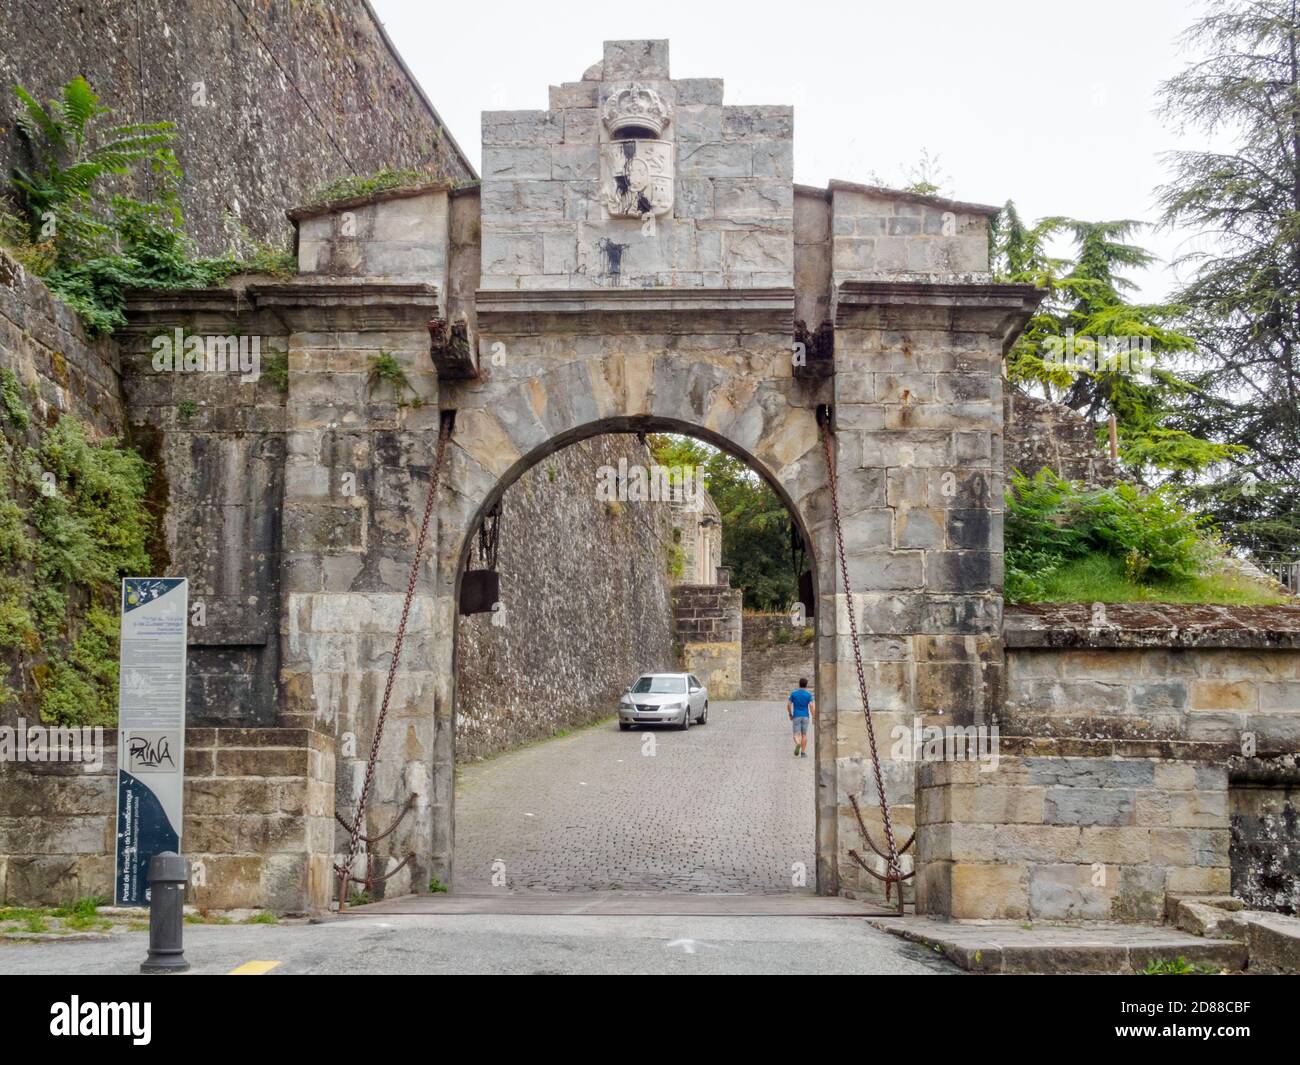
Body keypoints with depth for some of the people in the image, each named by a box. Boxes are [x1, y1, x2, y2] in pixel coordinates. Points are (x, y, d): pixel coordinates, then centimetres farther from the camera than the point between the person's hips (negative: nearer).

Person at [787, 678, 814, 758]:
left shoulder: (793, 693, 1)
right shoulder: (808, 694, -3)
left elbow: (788, 705, -1)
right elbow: (811, 706, -13)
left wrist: (790, 715, 12)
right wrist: (814, 717, -7)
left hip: (796, 716, 0)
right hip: (805, 716, 0)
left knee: (797, 734, 0)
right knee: (804, 735, 11)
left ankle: (797, 744, -32)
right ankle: (803, 753, 9)